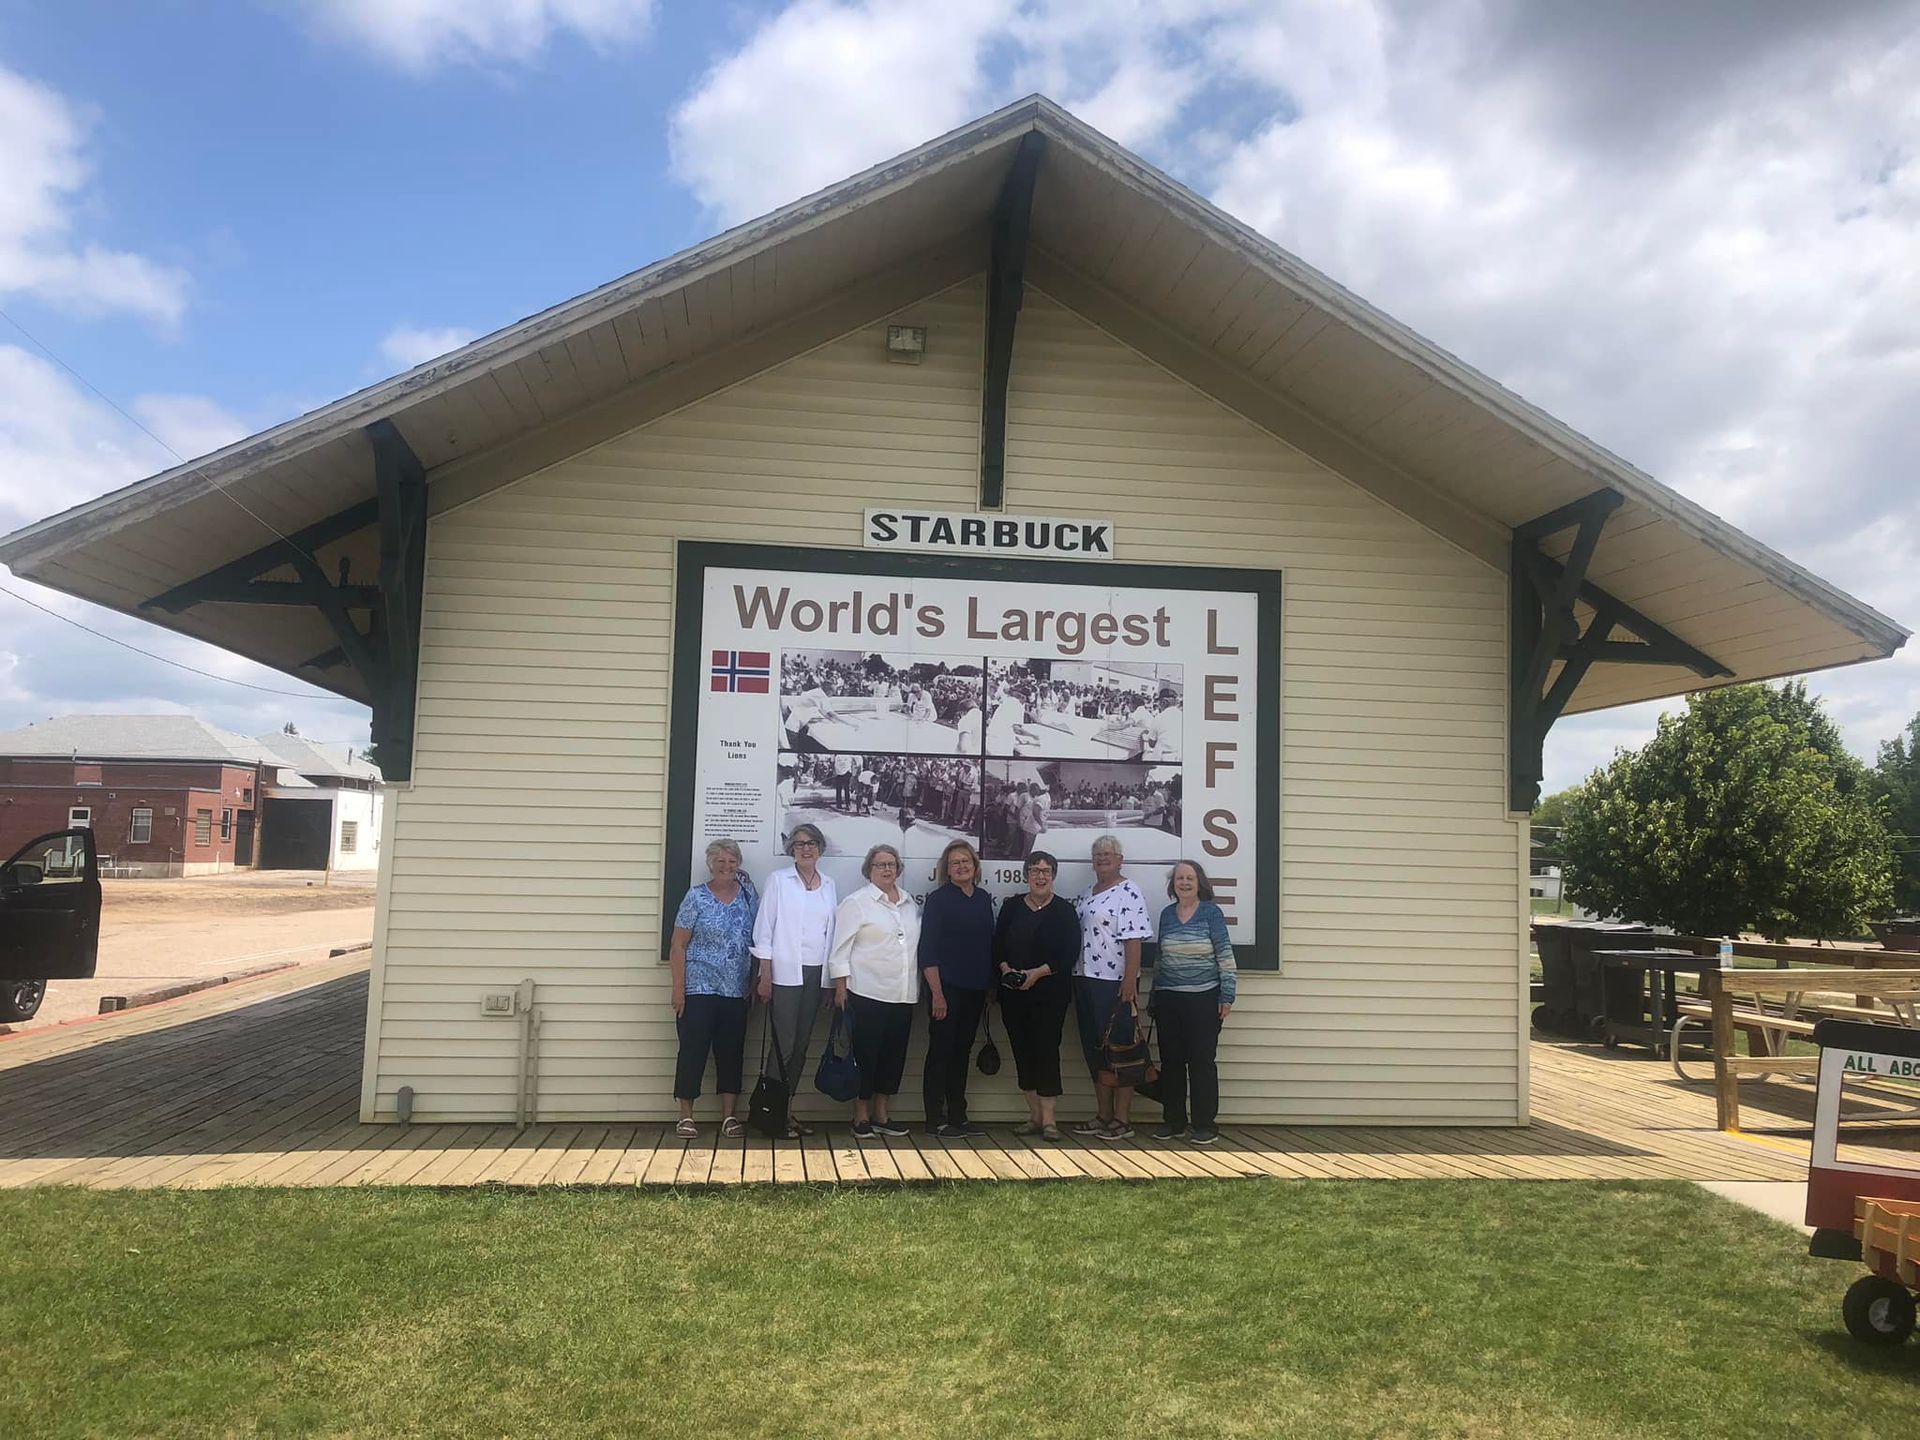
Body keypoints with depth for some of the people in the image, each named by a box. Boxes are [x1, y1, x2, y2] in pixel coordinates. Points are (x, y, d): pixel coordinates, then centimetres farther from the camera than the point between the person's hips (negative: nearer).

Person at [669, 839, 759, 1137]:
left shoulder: (748, 896, 7)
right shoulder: (696, 897, -4)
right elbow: (678, 945, -4)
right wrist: (678, 989, -10)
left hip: (736, 992, 4)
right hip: (699, 990, -4)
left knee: (731, 1053, 7)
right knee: (693, 1051, 0)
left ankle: (729, 1116, 16)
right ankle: (686, 1117, 10)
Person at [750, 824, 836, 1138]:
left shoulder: (829, 885, 11)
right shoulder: (778, 880, -1)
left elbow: (831, 931, 13)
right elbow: (764, 928, -3)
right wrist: (765, 975, -8)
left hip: (816, 973, 5)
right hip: (785, 973, -4)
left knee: (801, 1045, 8)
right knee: (782, 1045, -4)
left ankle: (785, 1108, 17)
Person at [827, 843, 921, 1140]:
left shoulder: (909, 902, 13)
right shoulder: (856, 902, -3)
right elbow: (841, 948, -5)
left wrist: (919, 987, 14)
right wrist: (840, 986, -10)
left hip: (903, 994, 6)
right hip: (868, 993, -5)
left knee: (894, 1054, 9)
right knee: (866, 1054, 1)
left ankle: (882, 1115, 21)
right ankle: (861, 1117, 12)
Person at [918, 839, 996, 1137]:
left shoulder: (984, 899, 10)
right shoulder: (938, 900, -6)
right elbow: (928, 950, -10)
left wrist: (989, 988, 12)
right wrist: (937, 993, -15)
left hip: (975, 989, 6)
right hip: (947, 988, -5)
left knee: (962, 1051, 12)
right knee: (941, 1051, 0)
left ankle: (958, 1117, 20)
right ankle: (935, 1120, 7)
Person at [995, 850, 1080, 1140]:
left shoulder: (1064, 910, -1)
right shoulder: (1012, 907, 10)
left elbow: (1070, 953, -8)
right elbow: (997, 945, 9)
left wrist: (1037, 972, -16)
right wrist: (1006, 968, -10)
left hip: (1050, 993, -4)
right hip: (1013, 993, 4)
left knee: (1047, 1050, -7)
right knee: (1022, 1051, 6)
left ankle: (1048, 1120, -2)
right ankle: (1034, 1116, 17)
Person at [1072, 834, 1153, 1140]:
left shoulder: (1128, 893, -8)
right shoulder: (1085, 895, 16)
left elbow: (1133, 940, -16)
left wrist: (1130, 981, -22)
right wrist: (1075, 983, 15)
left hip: (1114, 983, -8)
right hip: (1085, 980, 8)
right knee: (1094, 1049, 11)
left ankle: (1122, 1120, 4)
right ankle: (1103, 1116, 20)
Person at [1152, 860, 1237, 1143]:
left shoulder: (1211, 912, -3)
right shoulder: (1167, 915, 9)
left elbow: (1225, 955, -5)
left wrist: (1227, 995, -9)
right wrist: (1155, 997, 16)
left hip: (1204, 999, -4)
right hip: (1168, 1000, 4)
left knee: (1202, 1062, -1)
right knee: (1171, 1062, 8)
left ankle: (1205, 1125, 8)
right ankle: (1173, 1121, 19)